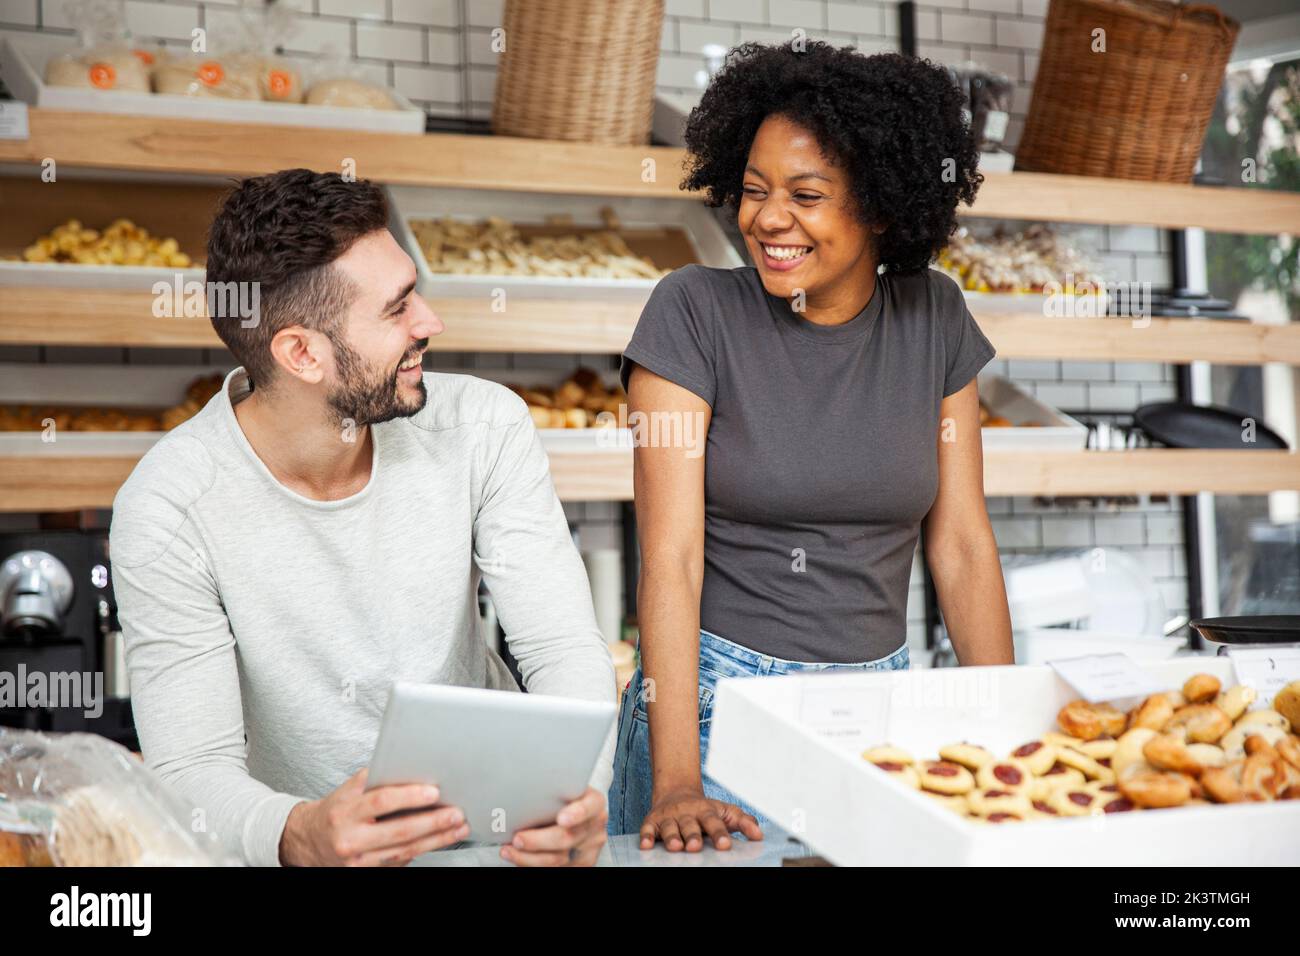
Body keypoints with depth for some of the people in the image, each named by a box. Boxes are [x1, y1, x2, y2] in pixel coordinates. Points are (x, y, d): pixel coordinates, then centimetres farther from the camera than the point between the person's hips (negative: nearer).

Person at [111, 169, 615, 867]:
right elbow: (192, 771, -18)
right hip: (310, 848, 0)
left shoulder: (483, 426, -10)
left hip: (495, 826, 0)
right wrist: (299, 836, -39)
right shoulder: (168, 512, -18)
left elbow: (565, 647, -12)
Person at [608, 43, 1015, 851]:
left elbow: (962, 544, 3)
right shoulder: (694, 313, -11)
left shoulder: (934, 318, 0)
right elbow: (670, 557, -16)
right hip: (718, 697, -3)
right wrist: (676, 783, -23)